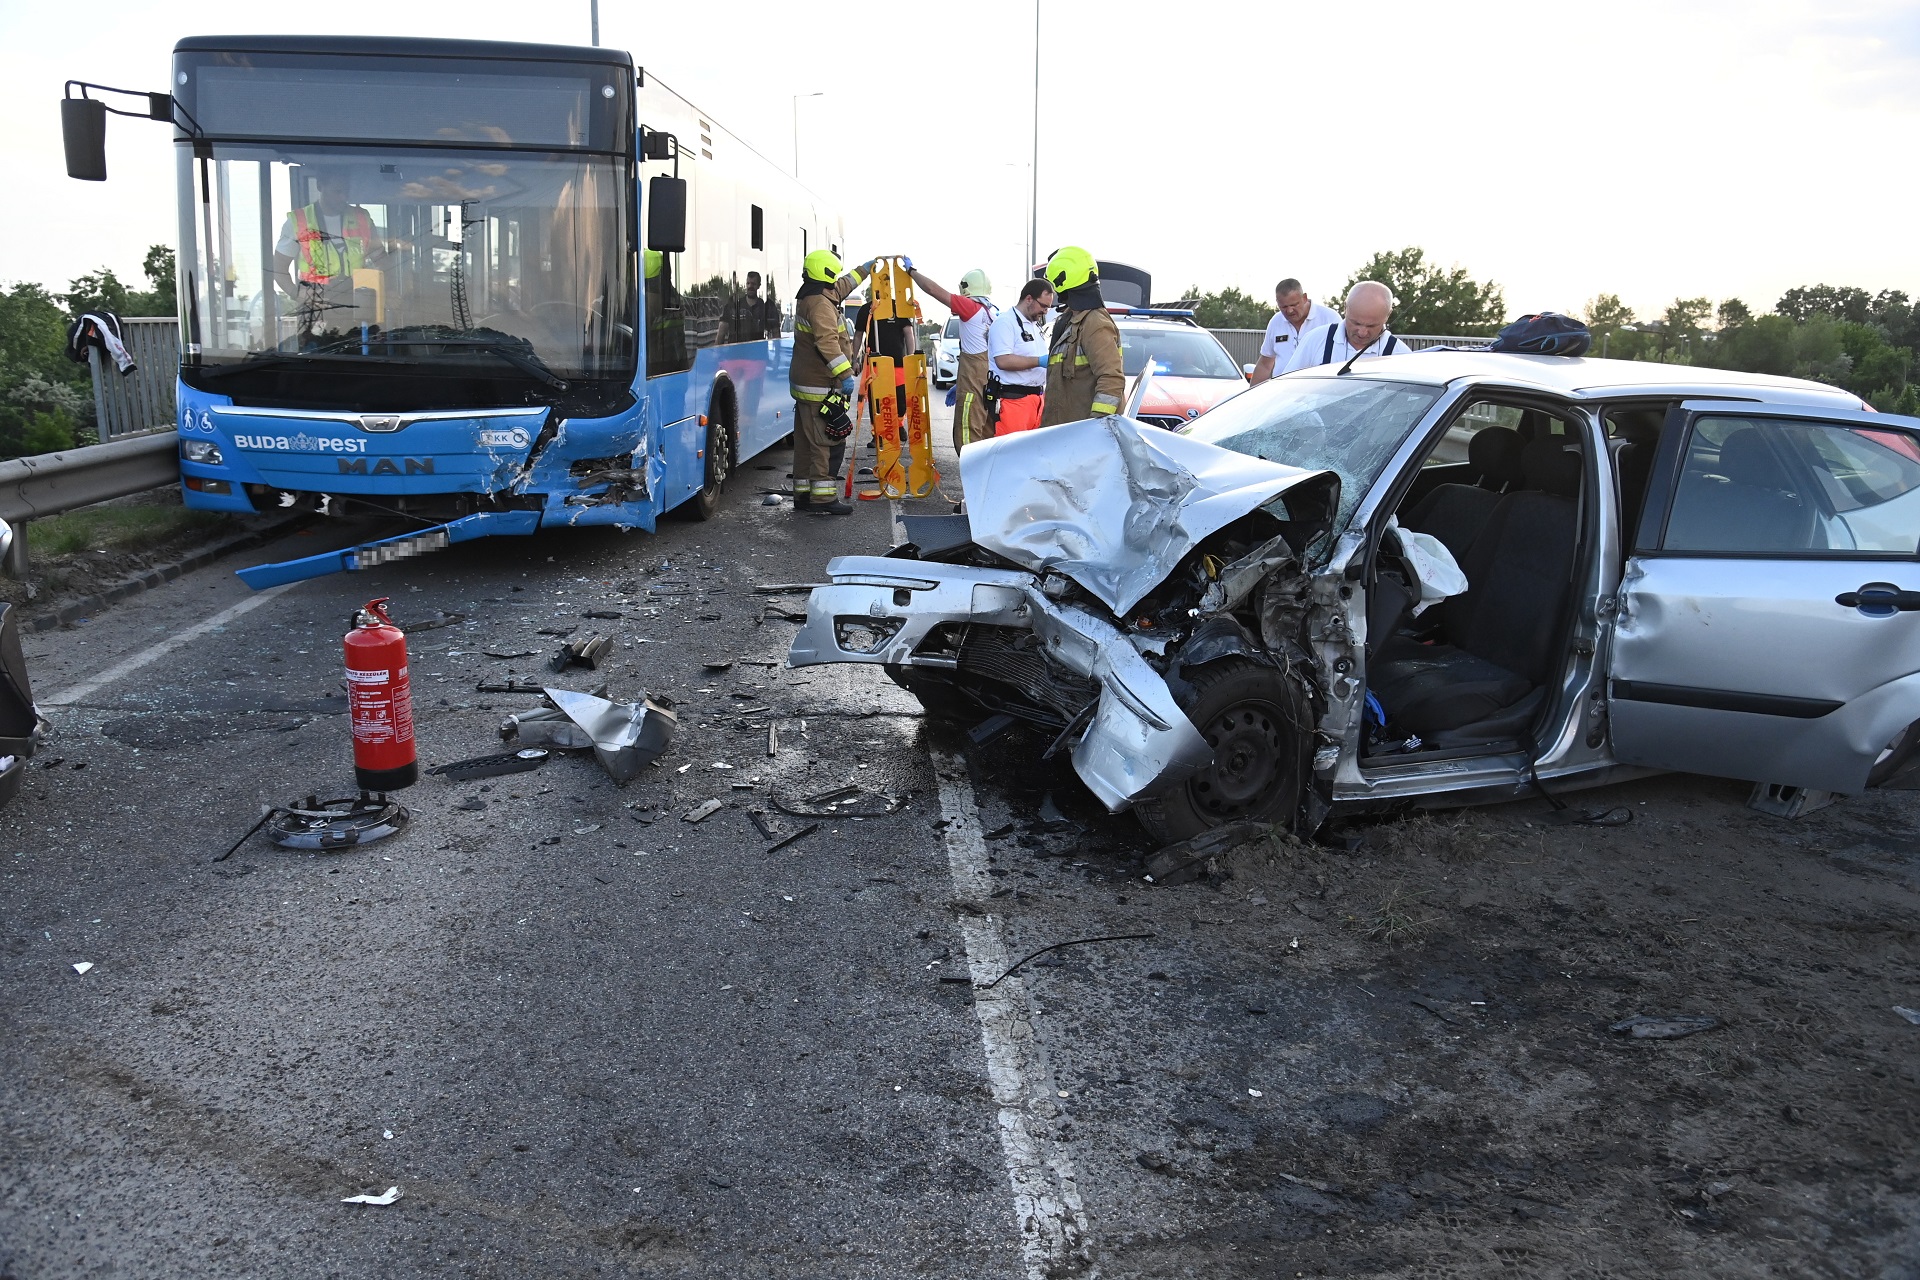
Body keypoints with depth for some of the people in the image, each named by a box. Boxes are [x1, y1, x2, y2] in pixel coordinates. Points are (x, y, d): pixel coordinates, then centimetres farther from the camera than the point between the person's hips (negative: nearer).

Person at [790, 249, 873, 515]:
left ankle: (803, 494, 18)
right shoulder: (821, 304, -17)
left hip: (805, 384, 11)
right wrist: (845, 374, -29)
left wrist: (866, 269, 43)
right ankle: (823, 498, -8)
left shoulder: (807, 299, 16)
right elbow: (827, 343, -29)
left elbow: (844, 285, 34)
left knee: (805, 442, 13)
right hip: (822, 388, -11)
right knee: (828, 443, -8)